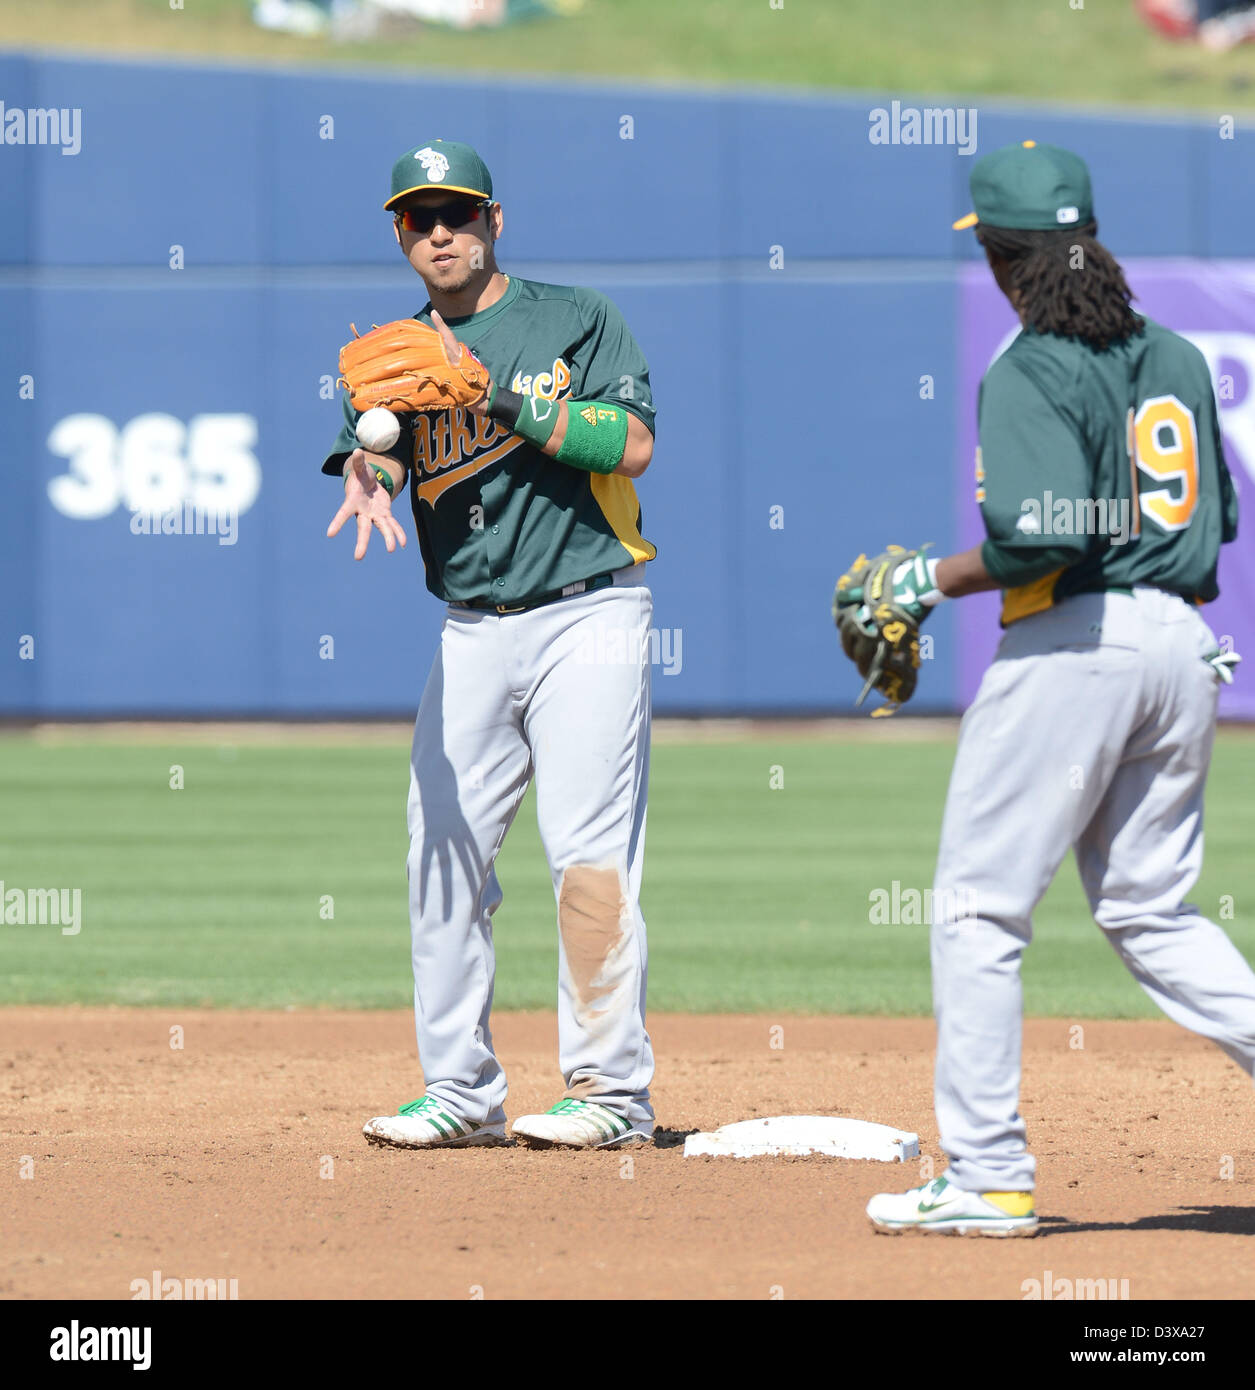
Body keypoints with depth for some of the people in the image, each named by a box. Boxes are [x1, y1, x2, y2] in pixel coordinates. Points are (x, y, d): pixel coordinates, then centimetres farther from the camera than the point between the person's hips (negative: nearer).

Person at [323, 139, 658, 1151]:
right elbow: (366, 456, -5)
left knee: (589, 855, -11)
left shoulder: (577, 319, 1)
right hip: (472, 631, 5)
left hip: (587, 617, -5)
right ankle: (461, 1093, 10)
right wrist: (369, 484, -29)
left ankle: (611, 1090, -8)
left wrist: (498, 397, -17)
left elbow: (632, 443, -11)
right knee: (444, 855, 2)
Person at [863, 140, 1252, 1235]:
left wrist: (934, 580, -9)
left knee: (978, 907, 1)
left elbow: (1039, 531, -22)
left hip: (1072, 644, -7)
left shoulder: (1032, 374, -11)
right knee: (1149, 910, 16)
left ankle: (989, 1175, 0)